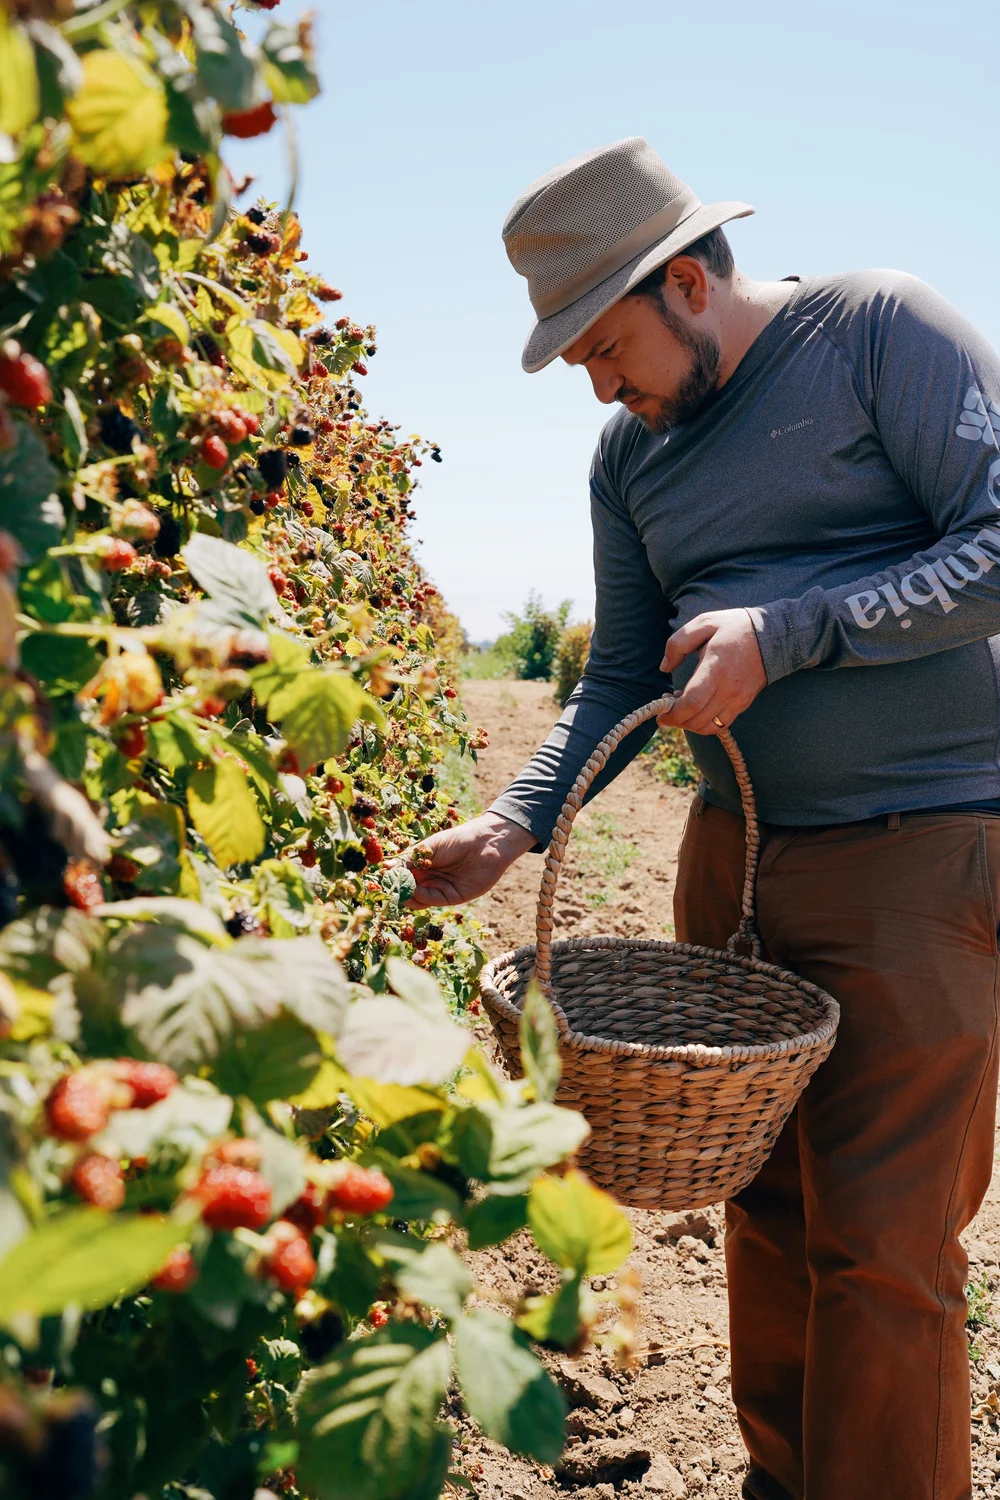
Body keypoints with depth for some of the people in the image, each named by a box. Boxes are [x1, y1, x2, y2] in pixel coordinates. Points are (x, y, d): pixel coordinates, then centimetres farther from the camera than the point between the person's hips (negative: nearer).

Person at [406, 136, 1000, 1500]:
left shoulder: (882, 329, -5)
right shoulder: (632, 453, 13)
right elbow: (622, 678, 15)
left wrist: (781, 636, -18)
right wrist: (517, 822, 1)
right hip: (736, 851, 6)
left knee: (881, 1243, -4)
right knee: (764, 1205, 12)